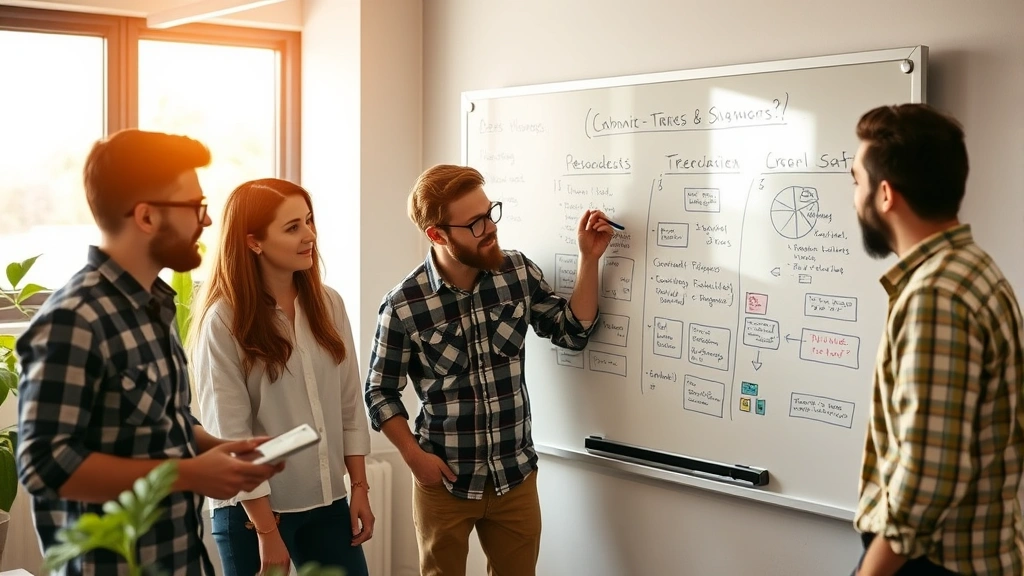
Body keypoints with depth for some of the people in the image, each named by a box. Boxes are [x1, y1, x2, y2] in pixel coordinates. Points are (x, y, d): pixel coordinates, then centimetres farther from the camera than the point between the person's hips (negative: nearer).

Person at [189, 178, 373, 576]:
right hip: (254, 509, -4)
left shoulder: (328, 304, 2)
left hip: (327, 502, 5)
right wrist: (266, 531, -14)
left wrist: (359, 487, 5)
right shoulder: (224, 321, -13)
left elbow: (350, 405, 7)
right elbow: (230, 435, -14)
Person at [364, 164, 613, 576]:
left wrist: (589, 259, -7)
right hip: (445, 482, -3)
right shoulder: (405, 305, -14)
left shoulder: (518, 272, -3)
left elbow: (573, 332, 1)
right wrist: (414, 456, -12)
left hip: (516, 476, 3)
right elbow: (381, 392, -3)